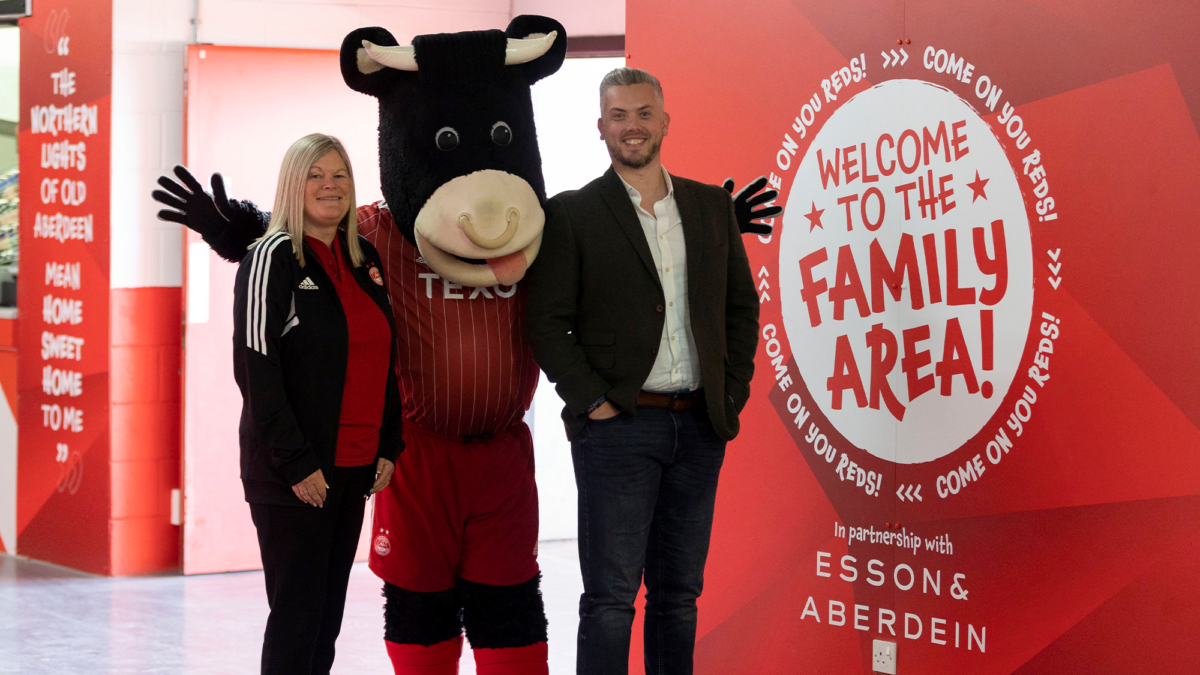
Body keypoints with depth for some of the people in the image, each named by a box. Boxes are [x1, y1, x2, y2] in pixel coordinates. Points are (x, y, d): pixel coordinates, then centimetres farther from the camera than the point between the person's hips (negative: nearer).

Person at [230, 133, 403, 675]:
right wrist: (296, 463, -17)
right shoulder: (274, 256, -7)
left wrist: (388, 447, 8)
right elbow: (255, 366, -13)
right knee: (297, 611, -5)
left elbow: (385, 361, 18)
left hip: (354, 465, 7)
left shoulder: (364, 258, 13)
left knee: (329, 612, 10)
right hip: (293, 470, -6)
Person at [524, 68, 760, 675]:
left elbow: (742, 306, 16)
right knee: (611, 596, -4)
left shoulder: (712, 206, 11)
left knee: (679, 592, 11)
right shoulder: (572, 214, -1)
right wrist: (593, 402, -11)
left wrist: (732, 393, 6)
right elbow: (546, 323, -4)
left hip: (699, 429, 4)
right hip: (619, 426, -4)